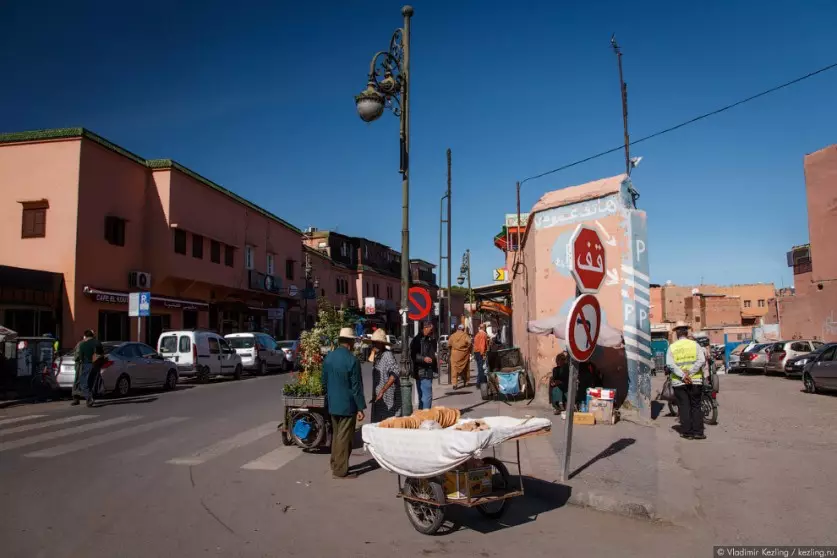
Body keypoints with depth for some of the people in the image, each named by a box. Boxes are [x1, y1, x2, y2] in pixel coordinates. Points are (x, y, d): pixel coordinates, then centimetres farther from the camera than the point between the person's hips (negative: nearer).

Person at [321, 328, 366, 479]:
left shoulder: (328, 357, 3)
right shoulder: (352, 360, -18)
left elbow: (324, 382, 11)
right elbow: (356, 386, -16)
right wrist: (360, 408, -10)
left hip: (333, 404, 7)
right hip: (347, 405, -7)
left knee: (336, 435, 20)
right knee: (344, 438, 2)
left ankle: (335, 464, 31)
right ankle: (340, 471, 9)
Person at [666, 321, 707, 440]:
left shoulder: (672, 347, 0)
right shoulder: (694, 344, 1)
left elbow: (670, 364, -12)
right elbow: (701, 360, -10)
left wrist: (682, 376, -14)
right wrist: (690, 373, -12)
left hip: (678, 382, 0)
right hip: (695, 381, 0)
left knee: (684, 407, 5)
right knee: (696, 406, 9)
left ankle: (687, 432, 7)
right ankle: (698, 432, 8)